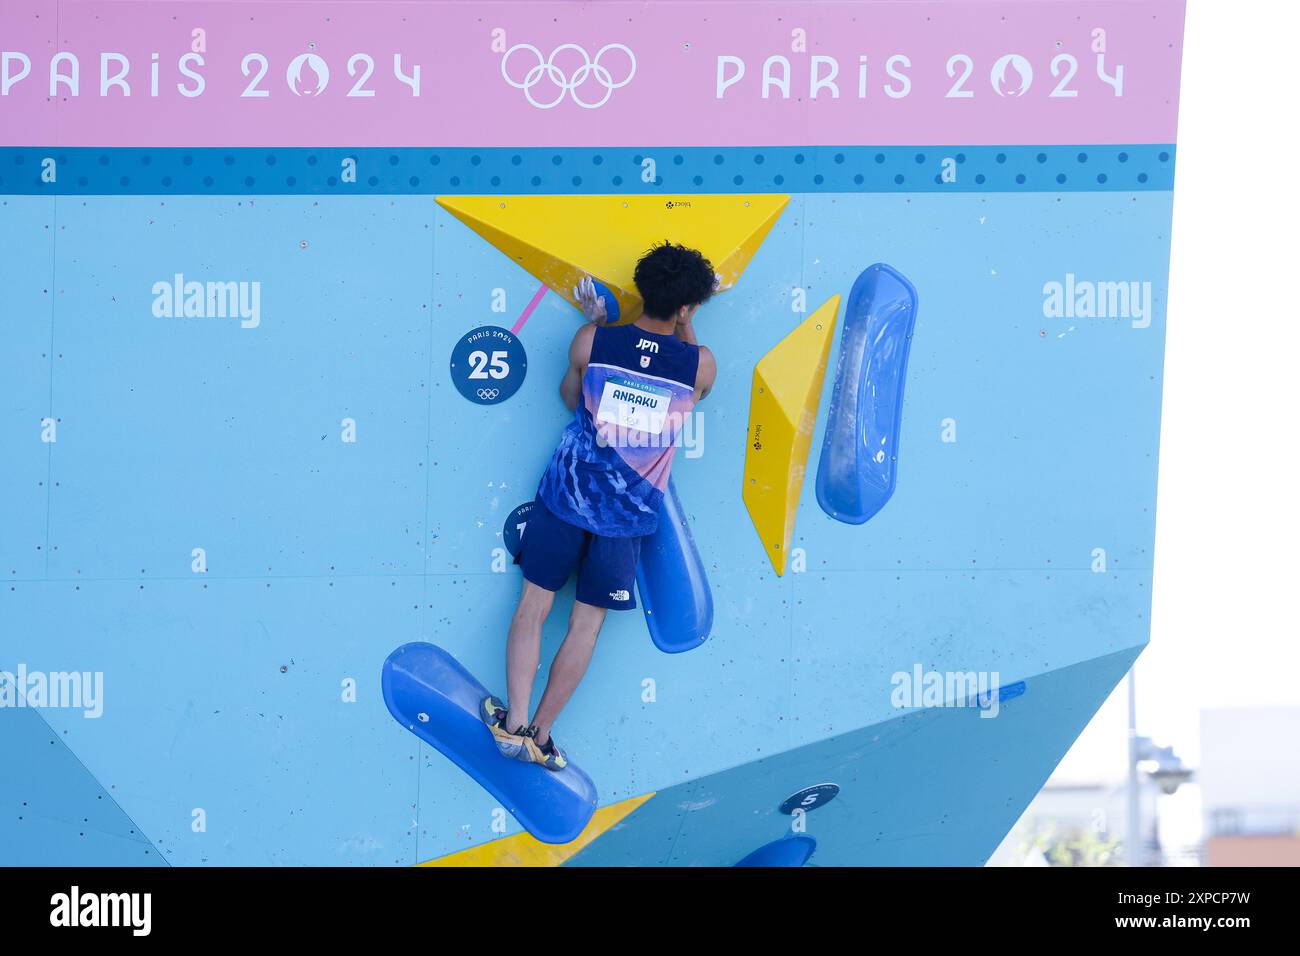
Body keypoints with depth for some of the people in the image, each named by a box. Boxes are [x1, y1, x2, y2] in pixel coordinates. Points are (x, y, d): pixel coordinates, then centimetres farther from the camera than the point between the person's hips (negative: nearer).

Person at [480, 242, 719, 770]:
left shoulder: (593, 341, -9)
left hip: (566, 493, 1)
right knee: (587, 621, 10)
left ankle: (515, 722, 1)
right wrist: (687, 319, 19)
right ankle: (540, 735, 13)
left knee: (534, 604, 10)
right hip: (628, 513, 0)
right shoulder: (700, 364, -11)